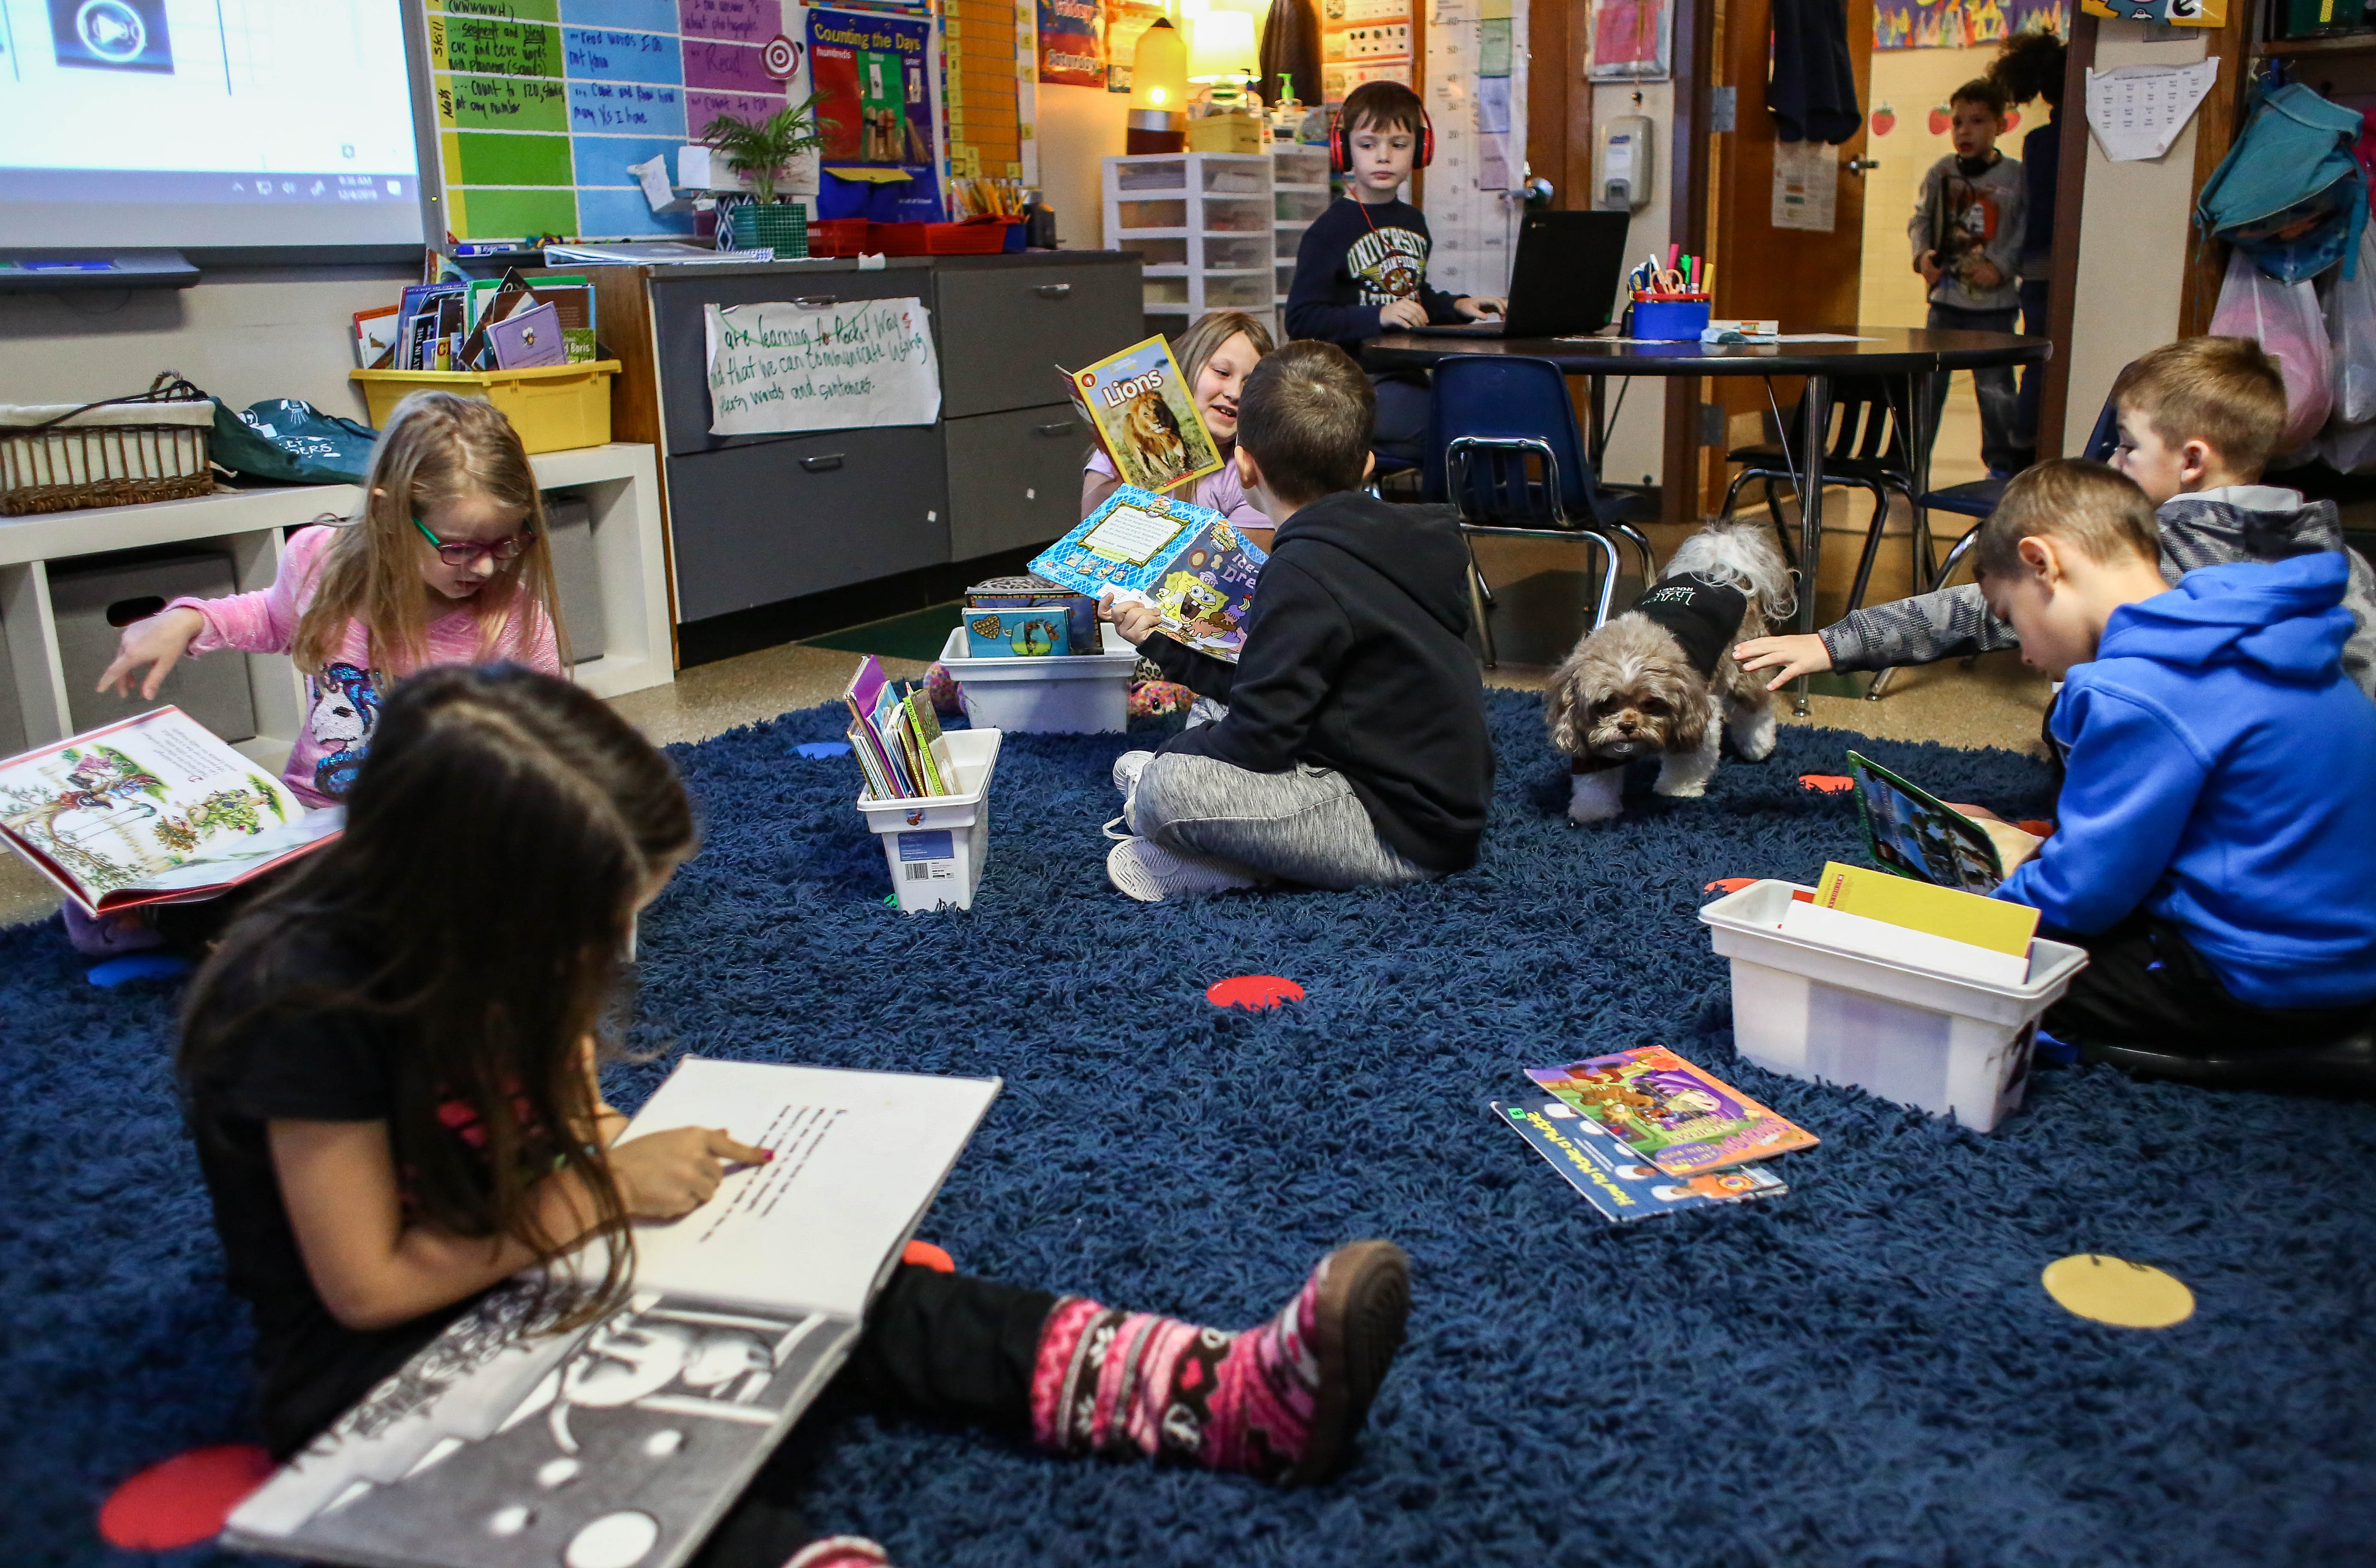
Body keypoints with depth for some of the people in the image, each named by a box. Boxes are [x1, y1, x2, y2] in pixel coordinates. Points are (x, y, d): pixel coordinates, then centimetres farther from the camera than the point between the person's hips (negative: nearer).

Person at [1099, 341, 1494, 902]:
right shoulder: (1396, 535, 8)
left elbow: (1259, 735, -20)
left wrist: (1162, 760, -2)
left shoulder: (1305, 574, -21)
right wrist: (1158, 641, 21)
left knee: (1168, 783, -21)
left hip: (1404, 837, -10)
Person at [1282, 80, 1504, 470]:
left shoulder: (1413, 222, 21)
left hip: (1407, 379, 8)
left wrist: (1457, 306, 16)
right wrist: (1379, 316, -23)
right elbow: (1300, 320, -13)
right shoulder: (1330, 230, -5)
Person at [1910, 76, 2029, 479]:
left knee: (1995, 384, 2)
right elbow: (1920, 219, 12)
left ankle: (2003, 461, 15)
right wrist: (1922, 254, -5)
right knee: (1927, 379, 5)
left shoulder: (2015, 177, -3)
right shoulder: (1941, 172, 5)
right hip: (1945, 296, 3)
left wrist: (2001, 265, -16)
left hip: (1993, 301, -3)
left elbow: (2028, 232, -3)